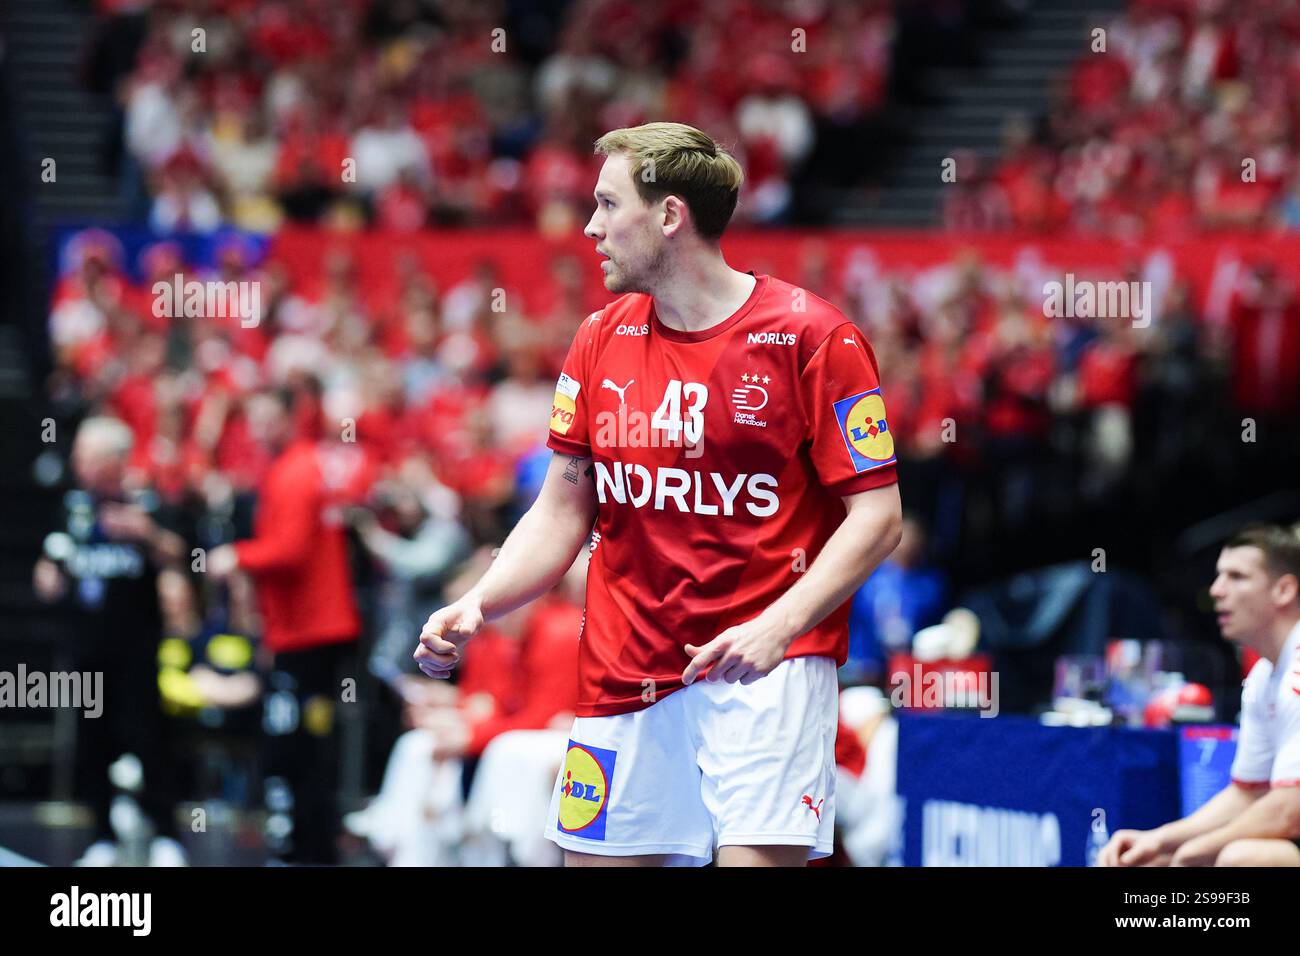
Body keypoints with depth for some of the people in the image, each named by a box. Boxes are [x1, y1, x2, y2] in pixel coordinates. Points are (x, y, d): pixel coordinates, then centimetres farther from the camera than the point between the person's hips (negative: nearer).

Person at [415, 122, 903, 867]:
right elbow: (563, 513, 15)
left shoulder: (814, 338, -6)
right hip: (622, 678, 5)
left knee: (755, 856, -19)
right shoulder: (600, 342, 10)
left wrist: (779, 625, -20)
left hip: (766, 667, -5)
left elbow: (876, 514, -7)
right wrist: (475, 607, -2)